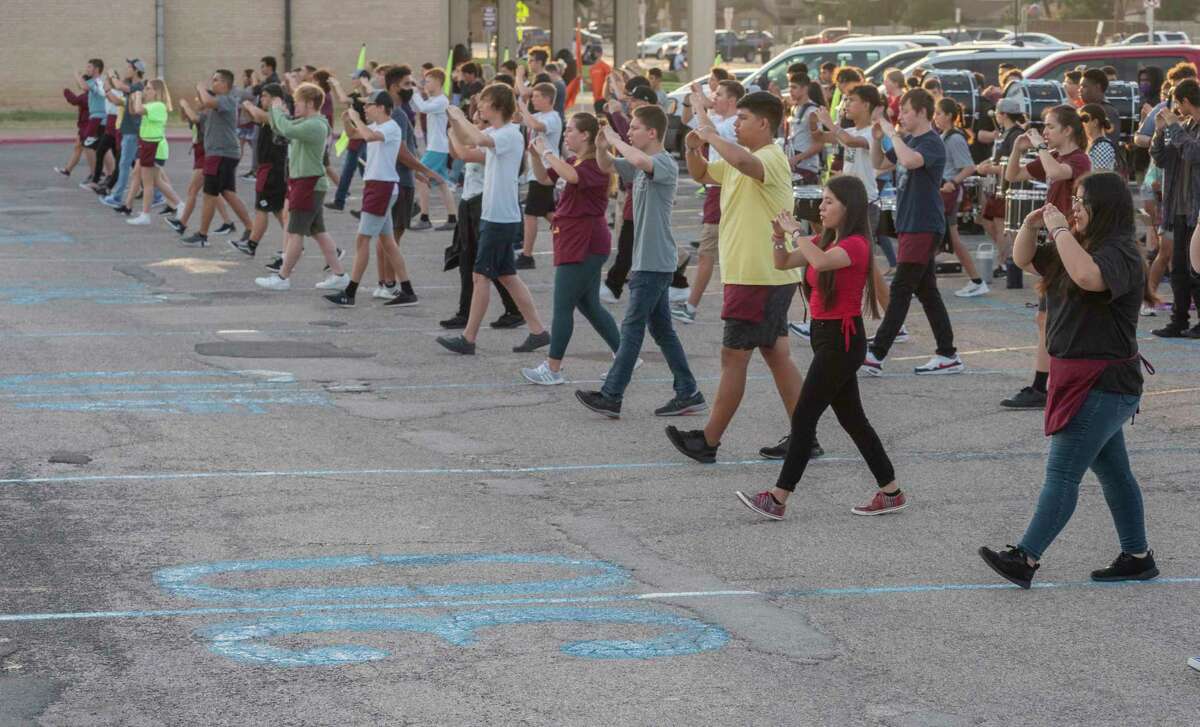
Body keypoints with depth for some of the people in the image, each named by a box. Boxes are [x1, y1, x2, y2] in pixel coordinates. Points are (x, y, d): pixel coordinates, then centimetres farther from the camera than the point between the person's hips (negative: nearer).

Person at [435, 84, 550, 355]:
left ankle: (468, 339, 0)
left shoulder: (510, 134, -16)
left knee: (481, 274, -5)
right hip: (494, 214, 10)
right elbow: (468, 139, 28)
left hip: (501, 218, -10)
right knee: (507, 275, 12)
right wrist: (454, 118, 9)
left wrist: (460, 117, -20)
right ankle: (538, 331, 15)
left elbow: (480, 140, -35)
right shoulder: (494, 132, 12)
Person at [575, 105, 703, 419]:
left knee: (632, 328, -6)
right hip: (647, 260, 10)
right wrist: (602, 144, 3)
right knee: (661, 328, 11)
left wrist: (615, 140, -21)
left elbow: (640, 161, -38)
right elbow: (607, 166, 25)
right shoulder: (640, 164, 13)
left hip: (655, 262, -10)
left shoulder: (666, 164, -16)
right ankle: (688, 394, 14)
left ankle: (611, 397, -4)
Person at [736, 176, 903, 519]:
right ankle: (891, 492, 18)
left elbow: (821, 261, -36)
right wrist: (780, 238, -7)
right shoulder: (825, 240, 11)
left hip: (842, 339, -10)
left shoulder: (856, 245, -17)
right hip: (825, 335, 10)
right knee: (852, 418, 13)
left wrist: (795, 231, -25)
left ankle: (778, 499, -5)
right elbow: (783, 263, 12)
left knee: (803, 416, -8)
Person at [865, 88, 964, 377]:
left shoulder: (932, 142, -14)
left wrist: (891, 133, -22)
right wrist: (876, 138, 4)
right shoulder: (908, 140, 13)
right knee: (926, 290, 11)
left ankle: (875, 355, -9)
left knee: (900, 290, -8)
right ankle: (948, 355, 14)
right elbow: (879, 164, 22)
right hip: (910, 224, 9)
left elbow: (910, 160, -34)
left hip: (924, 226, -9)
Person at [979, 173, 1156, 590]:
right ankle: (1137, 558, 23)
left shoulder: (1119, 253, -17)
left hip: (1103, 385, -10)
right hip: (1081, 379, 10)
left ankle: (1026, 559, -7)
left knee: (1062, 472, -8)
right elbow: (1023, 260, 20)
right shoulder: (1080, 247, 13)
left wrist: (1061, 230, -28)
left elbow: (1088, 276, -40)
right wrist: (1031, 225, 1)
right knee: (1112, 472, 15)